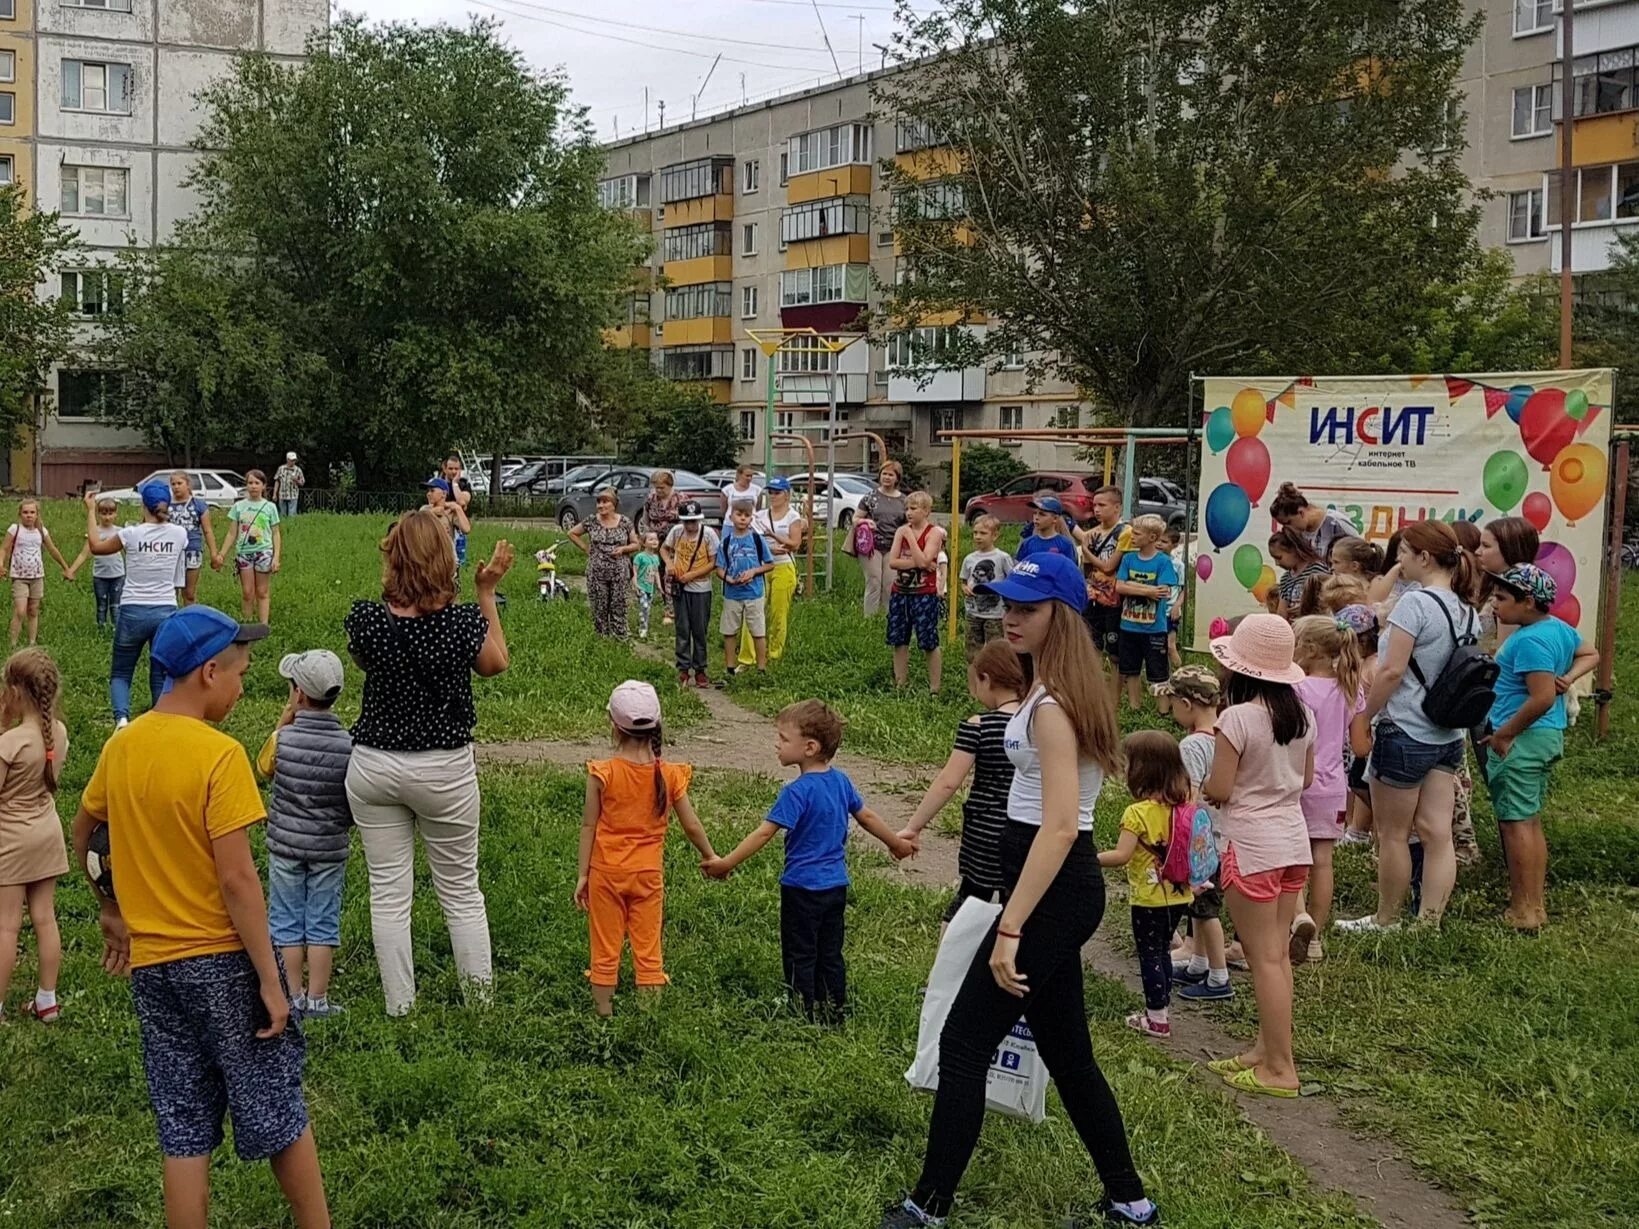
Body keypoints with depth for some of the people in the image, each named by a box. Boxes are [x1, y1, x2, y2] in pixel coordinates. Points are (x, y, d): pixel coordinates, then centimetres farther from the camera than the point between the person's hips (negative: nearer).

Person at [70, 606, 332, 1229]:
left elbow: (82, 835, 19)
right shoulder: (219, 754, -18)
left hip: (152, 966, 6)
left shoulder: (120, 747, 3)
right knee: (277, 1111, 9)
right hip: (223, 960, -6)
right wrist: (271, 979, -15)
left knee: (184, 1132, 12)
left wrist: (110, 909, 32)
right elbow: (237, 879, -20)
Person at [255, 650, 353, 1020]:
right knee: (322, 924, 10)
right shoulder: (349, 745, -13)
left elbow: (264, 768, 8)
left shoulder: (283, 739, -15)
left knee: (287, 921, 13)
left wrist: (283, 723, 4)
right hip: (330, 847, 0)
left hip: (285, 844, 0)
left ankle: (294, 997, 16)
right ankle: (318, 1000, 13)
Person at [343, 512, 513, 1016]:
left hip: (373, 766, 1)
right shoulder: (464, 621, -17)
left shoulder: (364, 619, -14)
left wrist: (390, 590, 5)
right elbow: (496, 663, 4)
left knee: (388, 892, 12)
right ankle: (481, 998, 24)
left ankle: (399, 1006, 19)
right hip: (445, 770, -1)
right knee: (461, 891, 14)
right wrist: (487, 593, 6)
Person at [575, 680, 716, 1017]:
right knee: (648, 950, 11)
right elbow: (691, 825, 1)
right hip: (648, 873, 1)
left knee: (605, 950, 10)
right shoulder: (669, 775, -6)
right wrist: (710, 856, 18)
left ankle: (604, 1017, 17)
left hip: (606, 871, -1)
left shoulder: (602, 773, -12)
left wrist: (582, 875, 2)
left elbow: (589, 826, -7)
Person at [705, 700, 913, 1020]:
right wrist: (896, 843, 29)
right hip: (836, 885, 7)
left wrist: (727, 863, -19)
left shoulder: (797, 792, -19)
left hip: (802, 886, -7)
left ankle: (805, 1019, 9)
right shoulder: (840, 781, 2)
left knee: (800, 957, 5)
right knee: (831, 955, 15)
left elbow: (765, 832, -22)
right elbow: (866, 816, 14)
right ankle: (835, 1014, 21)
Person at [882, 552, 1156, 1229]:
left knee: (962, 1043, -2)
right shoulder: (1064, 690, 12)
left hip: (1052, 892, -10)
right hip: (1063, 888, 10)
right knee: (1066, 1051, 18)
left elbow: (1060, 826, -26)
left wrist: (1010, 929, -28)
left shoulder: (1051, 704, -19)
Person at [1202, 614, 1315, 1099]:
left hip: (1252, 846, -7)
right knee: (1278, 953, 14)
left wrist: (1200, 785, 5)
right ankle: (1267, 1048, 23)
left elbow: (1219, 790, -15)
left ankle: (1279, 1069, 5)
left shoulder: (1238, 717, -18)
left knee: (1265, 957, 0)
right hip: (1294, 840, 7)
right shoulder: (1301, 714, 3)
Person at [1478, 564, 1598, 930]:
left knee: (1516, 823, -3)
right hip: (1550, 735, 10)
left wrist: (1502, 734, -19)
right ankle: (1537, 904, 24)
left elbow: (1542, 698, -27)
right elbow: (1591, 655, 26)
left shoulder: (1530, 641, -21)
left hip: (1521, 739, -10)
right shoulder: (1560, 628, 9)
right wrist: (1567, 678, 9)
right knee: (1531, 821, 17)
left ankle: (1523, 911, 1)